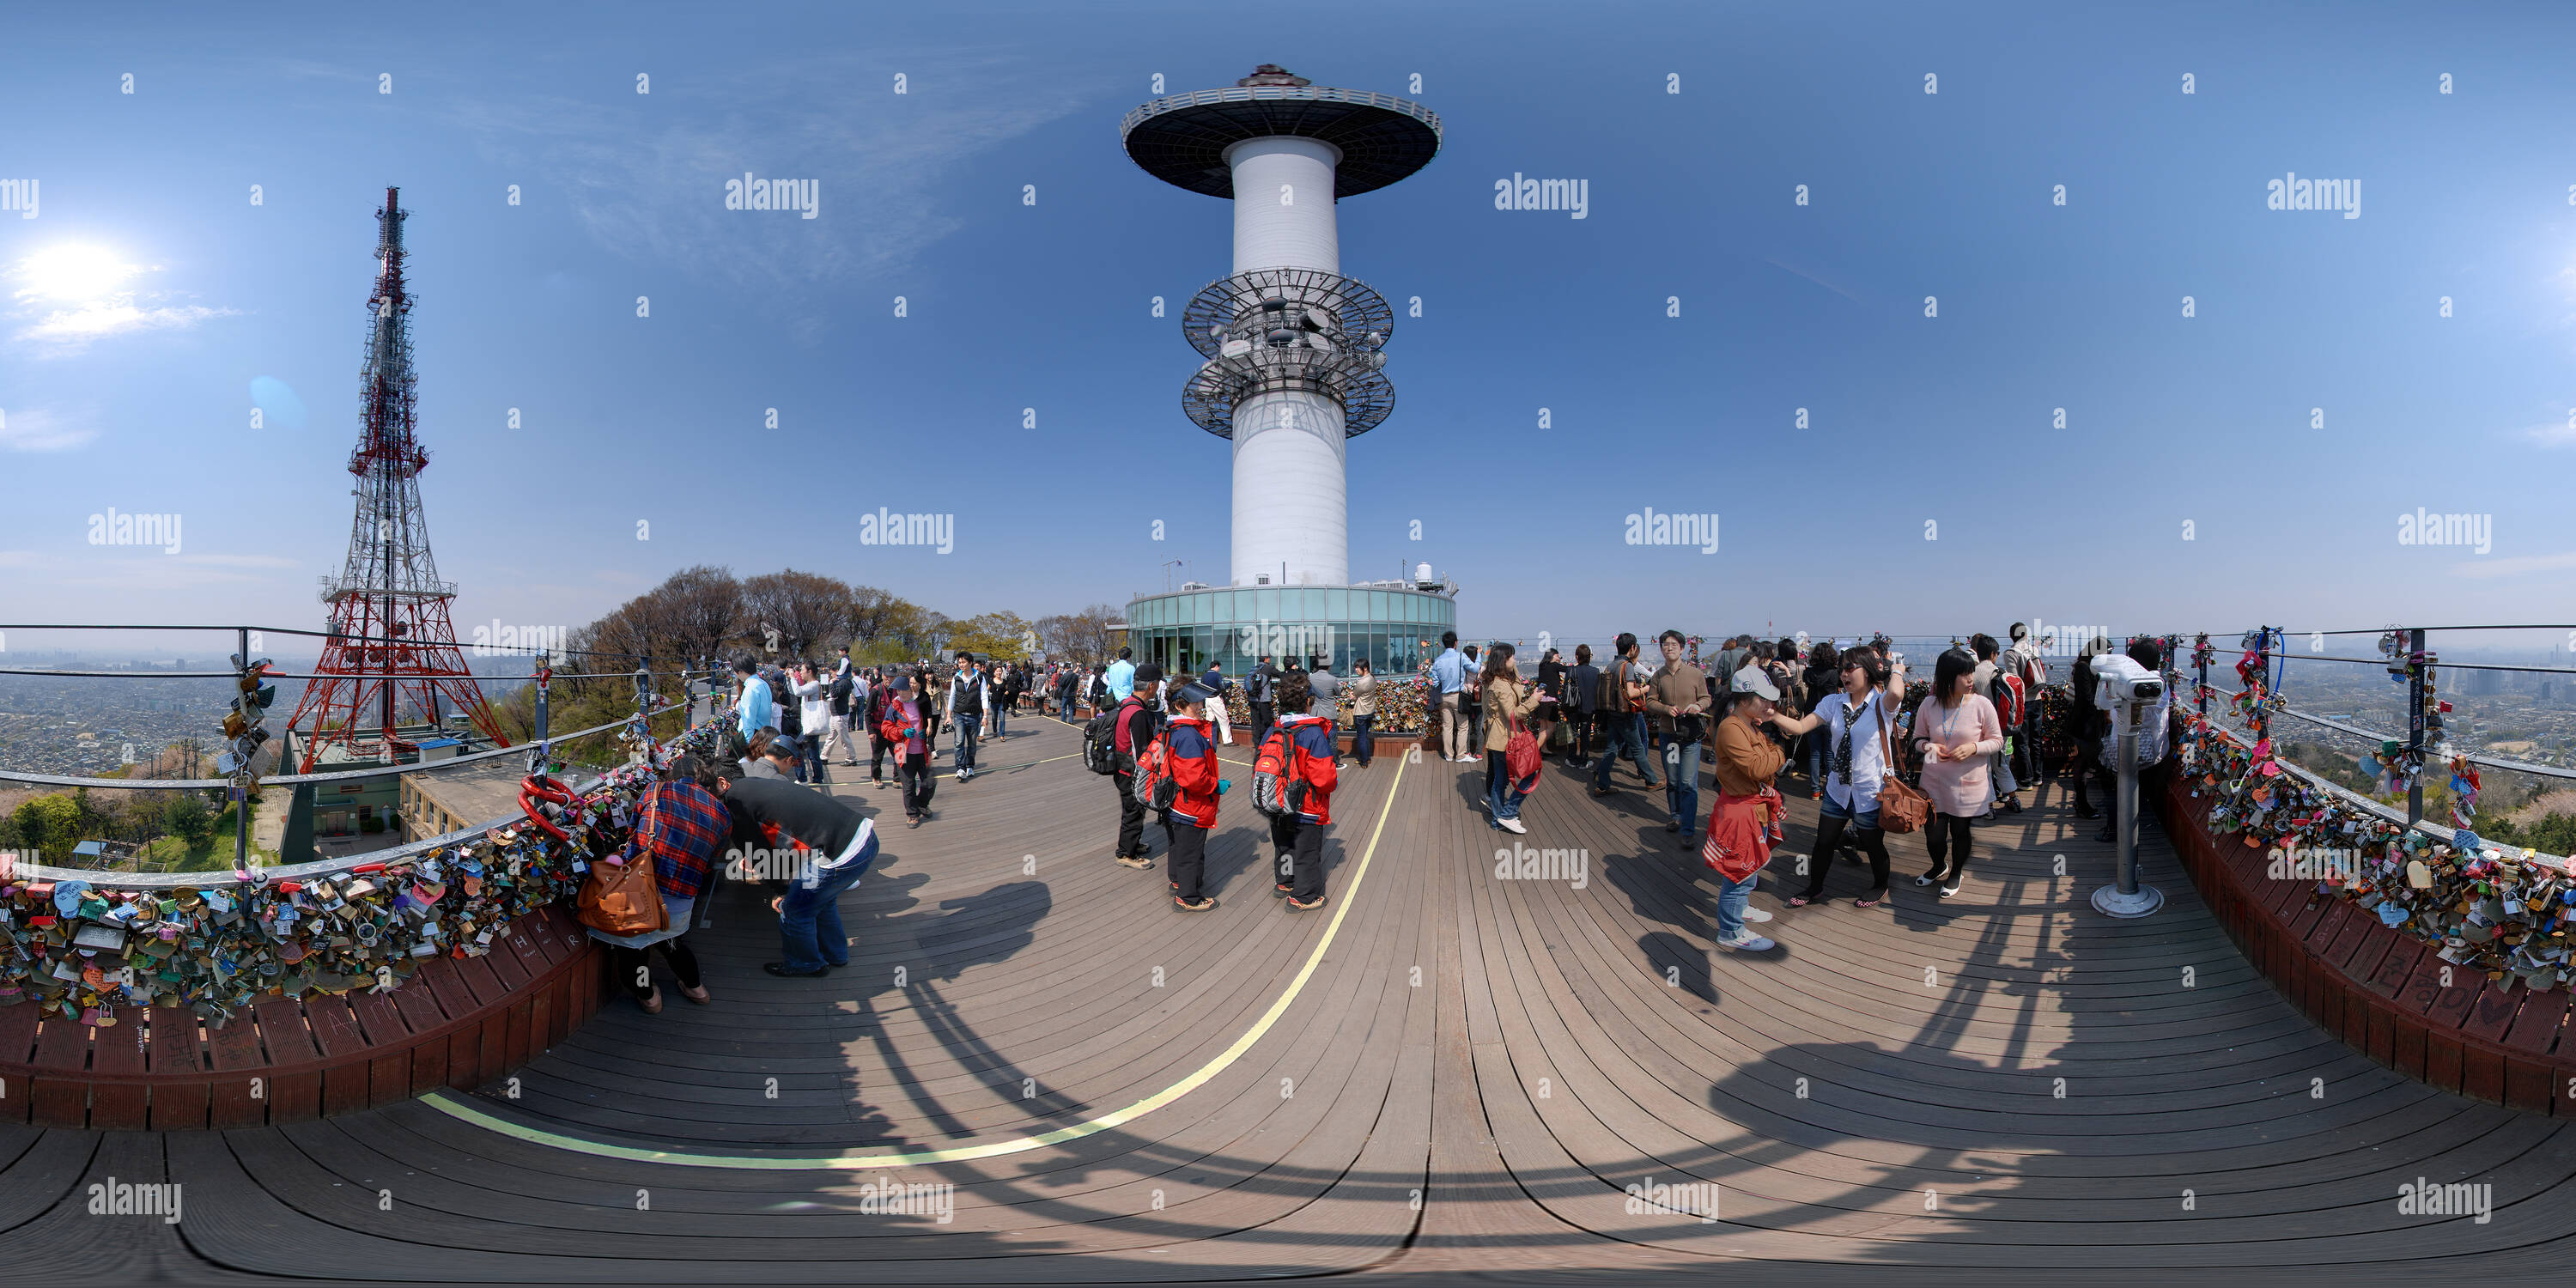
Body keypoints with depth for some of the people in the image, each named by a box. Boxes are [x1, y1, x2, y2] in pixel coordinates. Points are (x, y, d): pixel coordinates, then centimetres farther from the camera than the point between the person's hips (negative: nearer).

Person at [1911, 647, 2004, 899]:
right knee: (1933, 835, 7)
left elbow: (1997, 741, -1)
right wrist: (1928, 746, -14)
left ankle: (1956, 873, 42)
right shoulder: (1929, 705, -7)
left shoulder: (1981, 705, -12)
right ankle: (1939, 866, 40)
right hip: (1934, 782, 1)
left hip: (1967, 784, -1)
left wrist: (1973, 747, -19)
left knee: (1960, 832, 14)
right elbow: (1918, 738, 7)